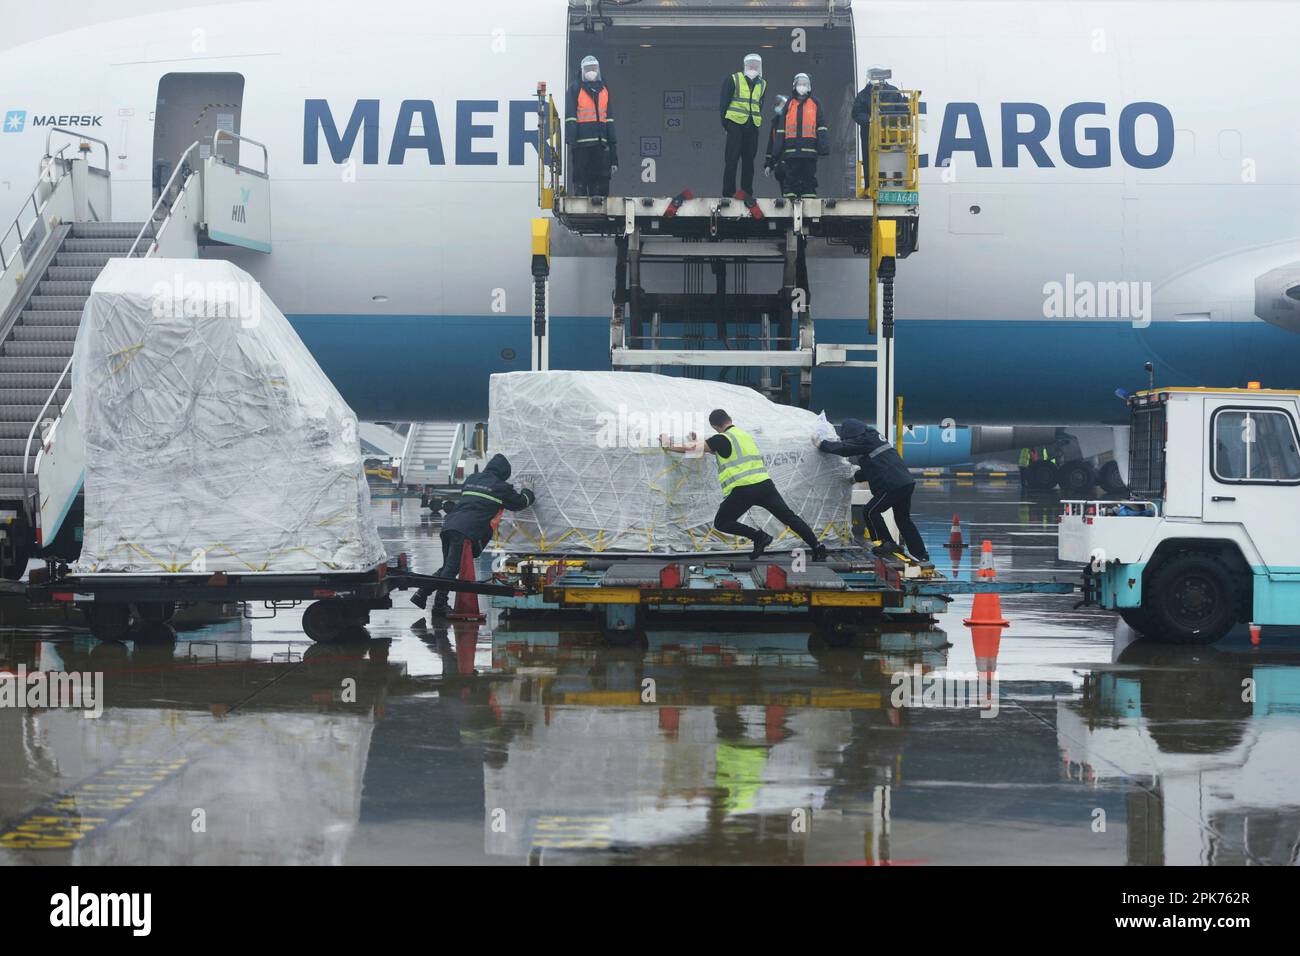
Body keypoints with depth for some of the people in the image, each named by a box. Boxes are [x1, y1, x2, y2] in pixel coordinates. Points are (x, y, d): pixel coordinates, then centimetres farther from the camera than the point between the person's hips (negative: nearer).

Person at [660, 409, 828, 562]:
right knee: (789, 517, 11)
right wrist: (698, 441, 37)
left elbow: (695, 448, -2)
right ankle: (817, 546, 4)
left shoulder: (723, 439, -2)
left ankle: (758, 536, -5)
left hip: (743, 490, -6)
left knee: (721, 523, 8)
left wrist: (669, 446, 9)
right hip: (765, 484, 6)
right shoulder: (745, 435, 22)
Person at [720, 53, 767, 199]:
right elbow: (724, 102, 0)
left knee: (749, 161, 6)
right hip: (736, 124, -4)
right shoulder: (733, 80, 1)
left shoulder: (762, 84, 15)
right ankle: (728, 193, -4)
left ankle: (747, 192, 11)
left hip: (752, 127, 4)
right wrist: (725, 124, -4)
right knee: (731, 160, -5)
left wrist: (758, 122, 10)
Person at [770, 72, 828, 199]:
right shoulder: (789, 104, 15)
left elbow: (822, 127, 4)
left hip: (809, 149, -2)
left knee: (809, 176, 1)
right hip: (791, 149, 2)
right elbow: (781, 128, 15)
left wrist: (824, 146, -6)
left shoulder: (815, 103, 9)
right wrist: (778, 149, 8)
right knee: (791, 177, 1)